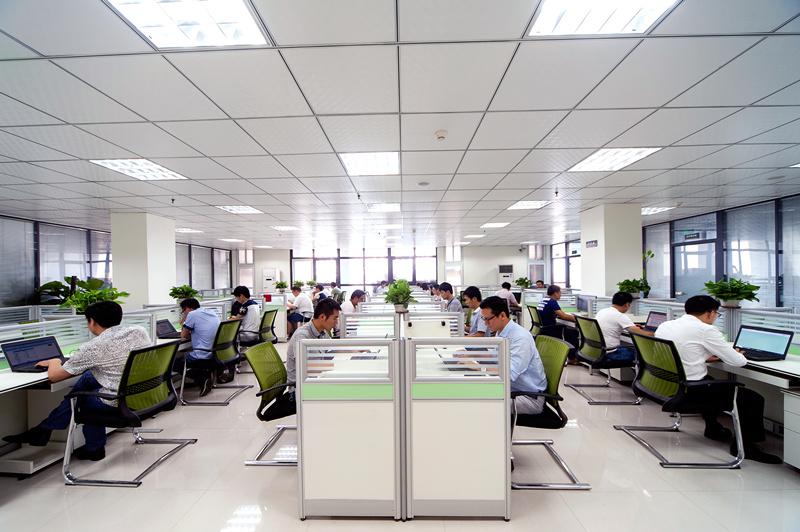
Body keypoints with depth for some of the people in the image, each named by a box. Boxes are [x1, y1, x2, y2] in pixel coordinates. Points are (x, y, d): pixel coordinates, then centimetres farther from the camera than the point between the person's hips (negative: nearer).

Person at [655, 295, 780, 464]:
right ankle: (743, 446, 18)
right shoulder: (706, 330, -13)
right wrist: (737, 354, 16)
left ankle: (712, 427, 48)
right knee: (754, 399, 6)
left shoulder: (664, 325, 7)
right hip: (690, 391, -8)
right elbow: (738, 362, -6)